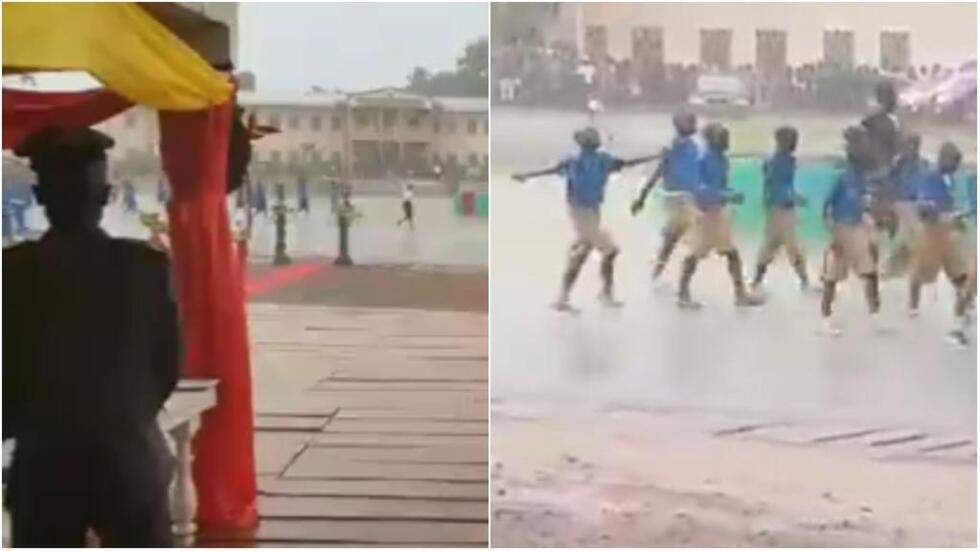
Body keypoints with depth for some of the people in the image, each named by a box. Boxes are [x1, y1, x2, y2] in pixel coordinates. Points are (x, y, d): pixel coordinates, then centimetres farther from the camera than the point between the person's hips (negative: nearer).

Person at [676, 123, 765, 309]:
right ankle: (683, 294, 14)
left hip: (720, 211, 8)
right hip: (705, 212, -8)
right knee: (695, 254, 1)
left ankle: (740, 294, 16)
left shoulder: (723, 159, 7)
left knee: (732, 253, 9)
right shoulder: (703, 160, -18)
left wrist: (731, 195, 4)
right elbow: (699, 189, -27)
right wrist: (726, 195, -32)